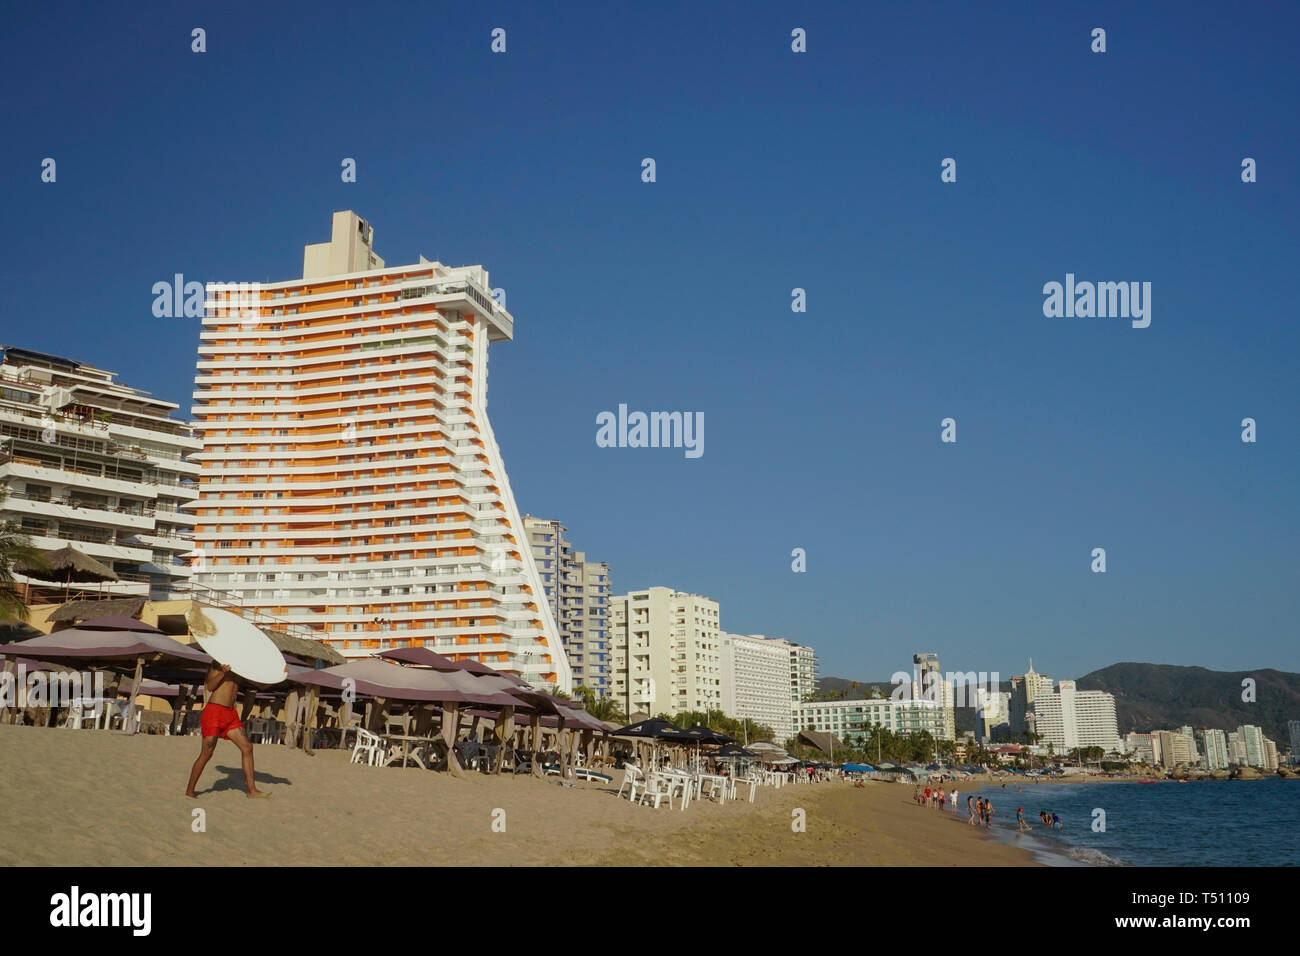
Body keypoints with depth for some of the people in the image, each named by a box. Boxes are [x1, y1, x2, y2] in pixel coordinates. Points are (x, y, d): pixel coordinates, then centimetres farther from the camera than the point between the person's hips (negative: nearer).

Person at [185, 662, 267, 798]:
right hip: (214, 711, -7)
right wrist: (222, 673, -26)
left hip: (231, 714, 7)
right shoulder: (218, 663, -1)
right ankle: (189, 792, 10)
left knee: (247, 747, -4)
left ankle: (251, 789, -2)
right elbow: (210, 687, -9)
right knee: (206, 754, -3)